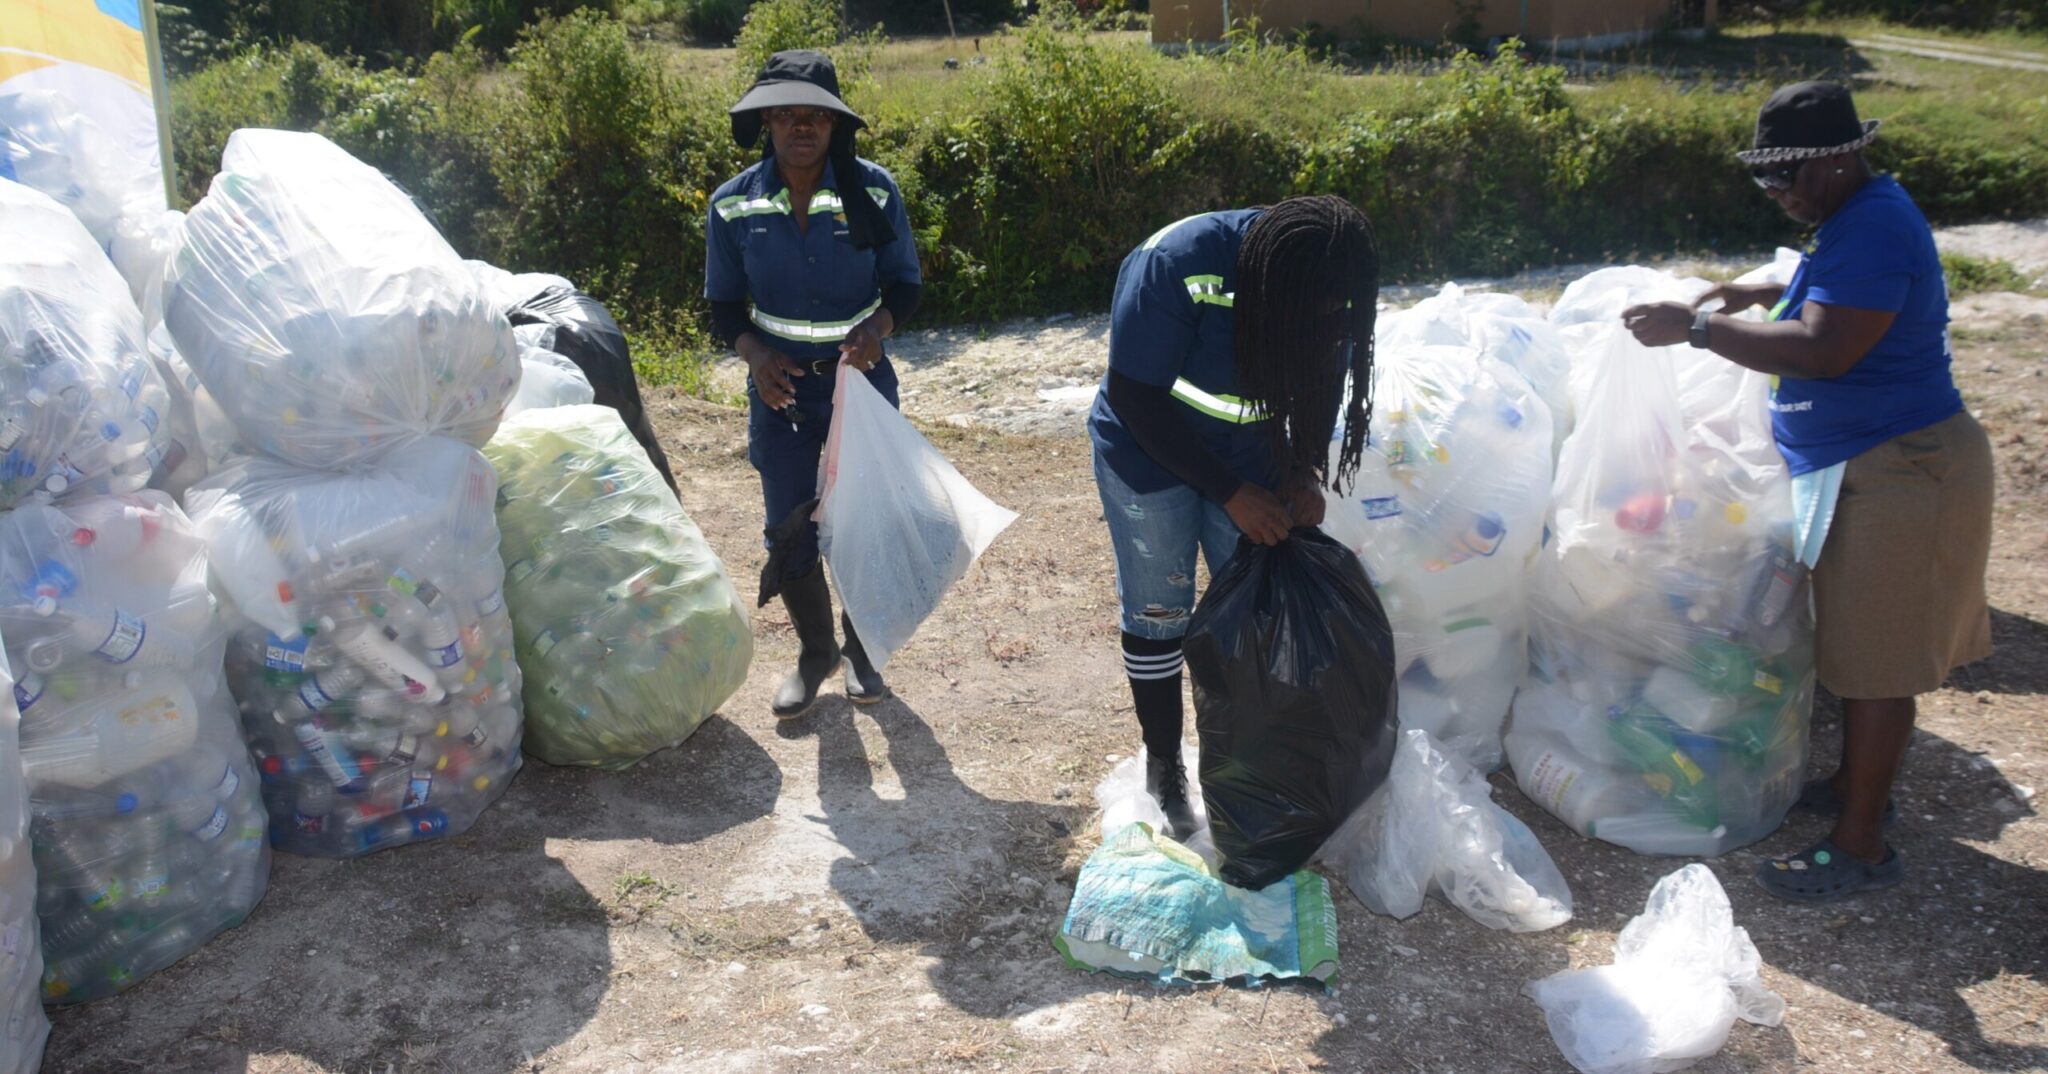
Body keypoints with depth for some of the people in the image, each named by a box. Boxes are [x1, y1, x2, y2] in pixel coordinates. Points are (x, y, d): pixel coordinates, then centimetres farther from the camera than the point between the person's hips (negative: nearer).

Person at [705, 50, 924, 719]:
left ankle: (861, 649, 31)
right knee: (790, 530, 8)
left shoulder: (873, 191, -10)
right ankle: (815, 652, 31)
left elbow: (905, 283, -2)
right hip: (781, 388, 1)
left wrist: (879, 325, -23)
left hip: (861, 382, -1)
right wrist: (754, 352, -18)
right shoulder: (732, 205, -6)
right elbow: (724, 305, 2)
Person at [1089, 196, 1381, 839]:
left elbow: (1324, 379, 1)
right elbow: (1135, 398, -25)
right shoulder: (1176, 267, -33)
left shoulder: (1328, 289, -18)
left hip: (1249, 455, 4)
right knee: (1157, 614, 2)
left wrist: (1305, 469, -16)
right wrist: (1231, 494, -25)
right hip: (1148, 449, -4)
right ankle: (1163, 765, 20)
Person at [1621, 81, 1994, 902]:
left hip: (1897, 473, -10)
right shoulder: (1857, 217, 11)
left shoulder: (1873, 231, -22)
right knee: (1853, 642, 20)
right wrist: (1759, 295, 18)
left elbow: (1823, 349, -31)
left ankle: (1861, 848, 8)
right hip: (1863, 465, 10)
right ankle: (1855, 787, 36)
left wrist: (1699, 327, -26)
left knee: (1873, 657, -3)